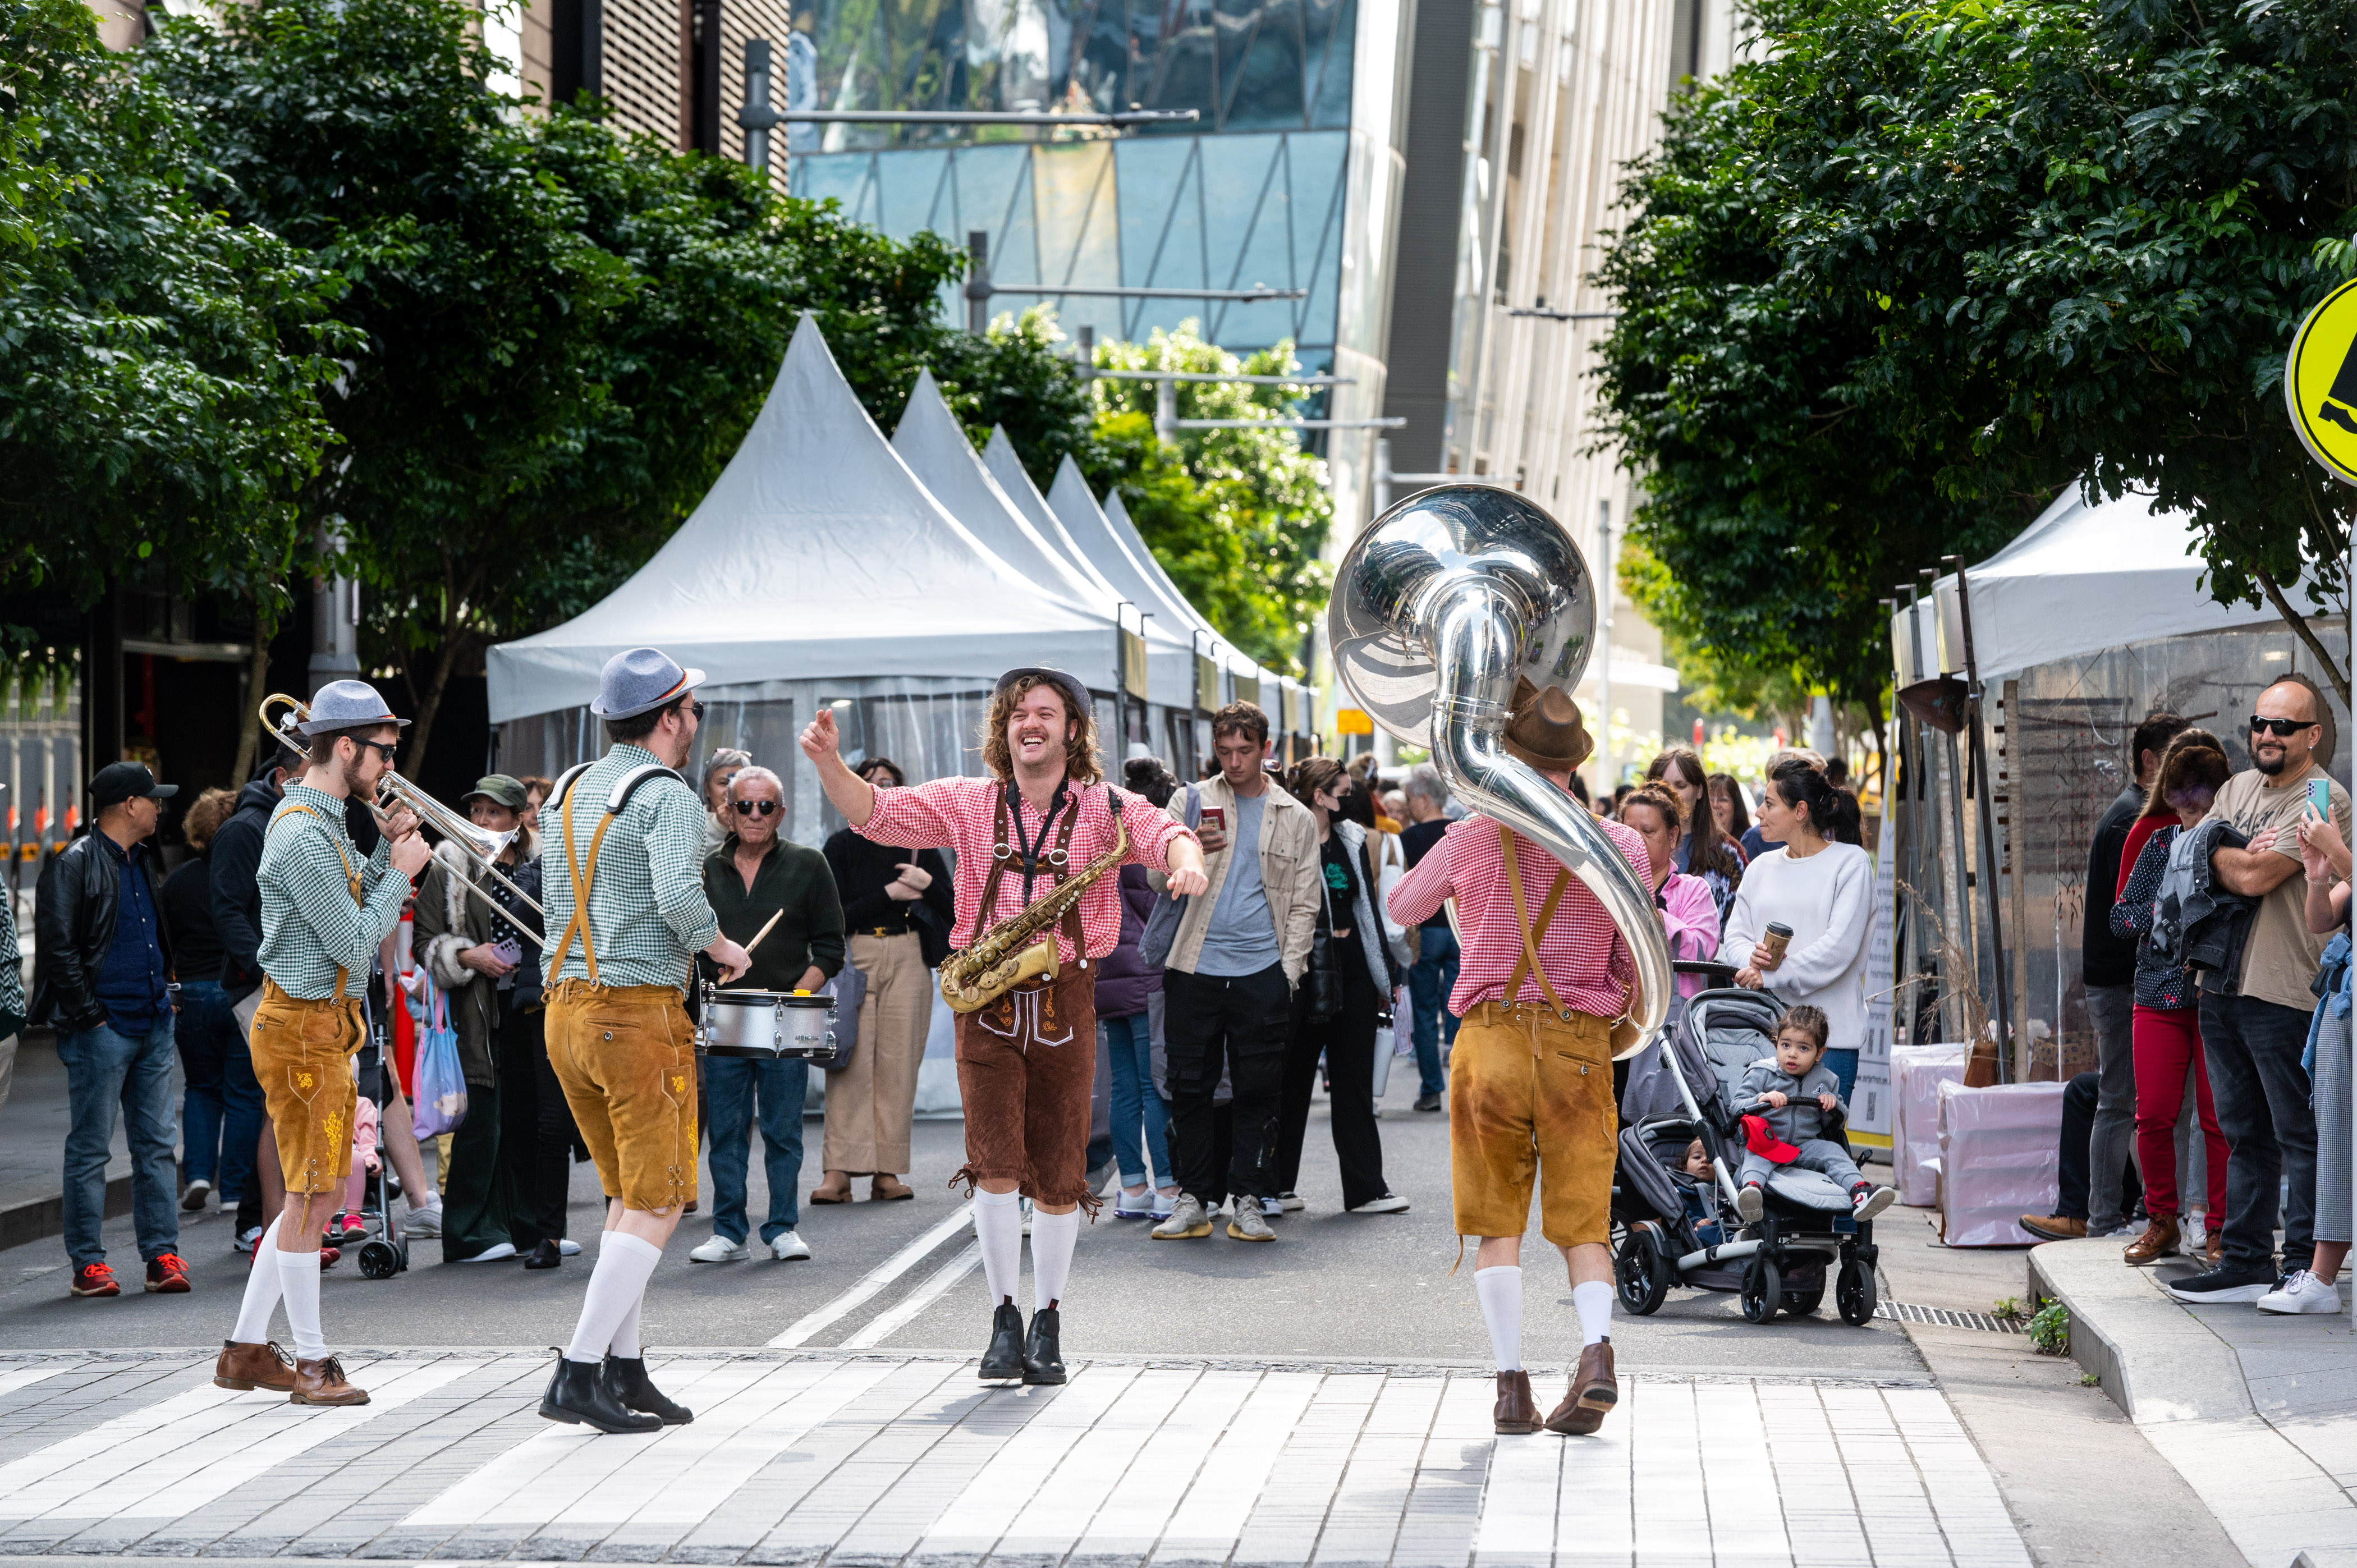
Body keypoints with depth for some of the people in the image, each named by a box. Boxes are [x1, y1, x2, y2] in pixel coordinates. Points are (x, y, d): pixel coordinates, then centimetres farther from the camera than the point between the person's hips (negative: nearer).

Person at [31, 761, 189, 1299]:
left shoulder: (140, 861, 17)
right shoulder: (75, 865, -9)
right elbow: (57, 946, -14)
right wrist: (89, 1014, -14)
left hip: (152, 1025, 8)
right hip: (102, 1029, -8)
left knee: (156, 1143, 6)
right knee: (90, 1149, -1)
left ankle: (162, 1253, 9)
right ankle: (87, 1262, 4)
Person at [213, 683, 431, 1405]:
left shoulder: (323, 821, 13)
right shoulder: (304, 835, -20)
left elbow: (357, 908, 16)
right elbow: (354, 944, -20)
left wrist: (384, 848, 6)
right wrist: (400, 871, -10)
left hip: (324, 1026, 10)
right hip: (303, 1027, -10)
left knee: (317, 1191, 13)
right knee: (311, 1193, -3)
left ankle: (246, 1348, 19)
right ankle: (311, 1363, 5)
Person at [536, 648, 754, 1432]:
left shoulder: (566, 794, 14)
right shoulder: (668, 797, -11)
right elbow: (680, 897, -25)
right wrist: (724, 950, -7)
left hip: (566, 1010, 8)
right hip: (639, 1014, -8)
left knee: (628, 1198, 17)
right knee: (656, 1208, -3)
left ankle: (625, 1370, 16)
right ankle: (576, 1376, -10)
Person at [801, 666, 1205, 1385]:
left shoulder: (1103, 809, 1)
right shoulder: (968, 804, 7)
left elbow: (1162, 832, -15)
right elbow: (876, 813, 4)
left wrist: (1185, 860, -39)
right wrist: (829, 762, -13)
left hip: (1065, 1003, 0)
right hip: (987, 1003, 0)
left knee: (1058, 1177, 5)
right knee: (995, 1163, -12)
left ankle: (1048, 1323, 22)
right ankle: (1004, 1319, 1)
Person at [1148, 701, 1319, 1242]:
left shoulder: (1296, 818, 10)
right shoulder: (1191, 803, 9)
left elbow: (1304, 904, 11)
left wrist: (1288, 973, 0)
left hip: (1261, 972, 0)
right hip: (1195, 969, 0)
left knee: (1258, 1091, 0)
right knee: (1189, 1086, 1)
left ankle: (1248, 1201, 7)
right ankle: (1194, 1199, 8)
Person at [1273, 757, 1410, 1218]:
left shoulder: (1352, 840, 11)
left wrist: (1384, 975, 14)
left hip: (1352, 967, 5)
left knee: (1353, 1079, 5)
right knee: (1293, 1078, 4)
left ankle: (1365, 1188, 6)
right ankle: (1276, 1184, 15)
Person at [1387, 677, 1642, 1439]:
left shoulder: (1472, 839, 0)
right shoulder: (1621, 844, 0)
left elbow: (1401, 907, 18)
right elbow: (1636, 967, 5)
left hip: (1490, 1033, 0)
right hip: (1581, 1042, 0)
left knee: (1499, 1221, 7)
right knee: (1582, 1220, 6)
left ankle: (1511, 1383, -1)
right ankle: (1597, 1347, -19)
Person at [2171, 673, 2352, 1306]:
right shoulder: (2239, 786, 16)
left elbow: (2255, 877, -17)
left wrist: (2220, 856, 2)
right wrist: (2240, 859, -6)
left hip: (2283, 991, -8)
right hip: (2221, 985, 8)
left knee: (2299, 1135, -3)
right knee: (2243, 1132, 13)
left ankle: (2306, 1270, 1)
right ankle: (2246, 1264, 18)